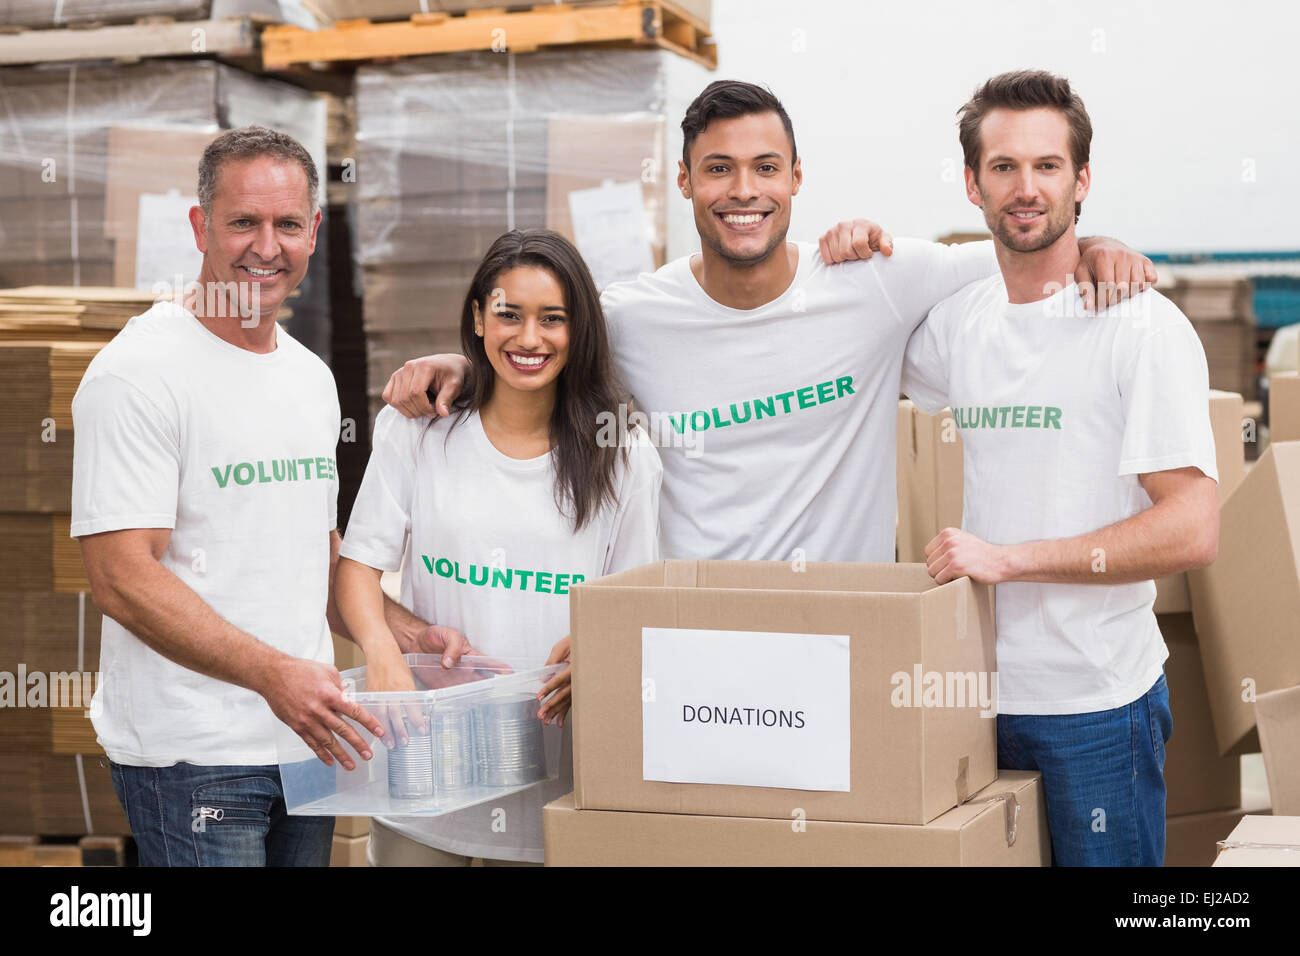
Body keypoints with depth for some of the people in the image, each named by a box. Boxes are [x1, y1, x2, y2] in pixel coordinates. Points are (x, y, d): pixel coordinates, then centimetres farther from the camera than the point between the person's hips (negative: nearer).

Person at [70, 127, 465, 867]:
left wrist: (407, 634, 6)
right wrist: (272, 672, -26)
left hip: (308, 736, 7)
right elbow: (122, 578, -18)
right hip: (193, 754, -7)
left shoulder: (312, 376, 14)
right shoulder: (140, 373, -11)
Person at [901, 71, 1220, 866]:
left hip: (1096, 704, -5)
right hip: (981, 690, 5)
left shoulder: (1142, 328, -10)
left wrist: (1010, 558, -18)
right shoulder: (957, 323, 8)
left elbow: (1192, 532, -16)